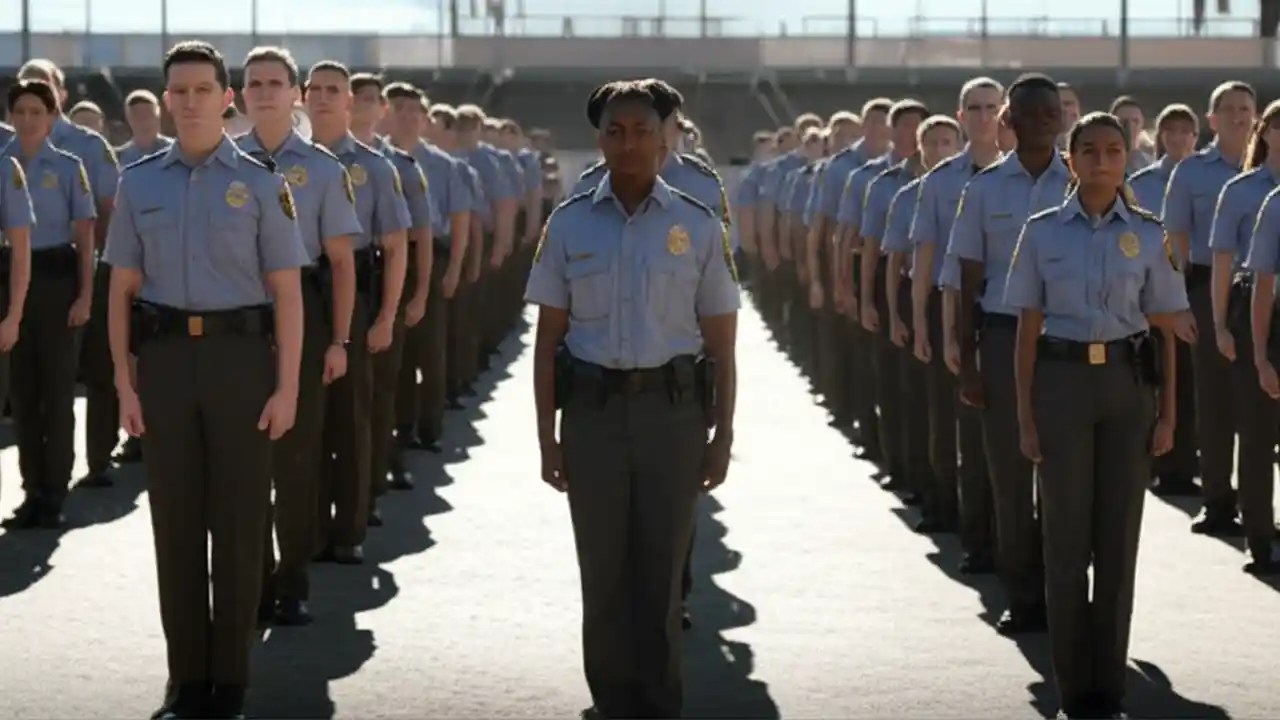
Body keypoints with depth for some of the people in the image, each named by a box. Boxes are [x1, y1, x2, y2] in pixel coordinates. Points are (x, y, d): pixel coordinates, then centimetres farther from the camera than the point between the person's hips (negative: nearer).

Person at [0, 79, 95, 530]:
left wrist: (85, 295, -8)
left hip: (56, 277, -2)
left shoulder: (68, 167, -1)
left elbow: (84, 235, -1)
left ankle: (54, 492, 7)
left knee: (57, 388, 1)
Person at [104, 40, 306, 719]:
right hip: (165, 357, 2)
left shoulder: (259, 183, 1)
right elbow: (122, 289, 8)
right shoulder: (140, 183, 7)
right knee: (175, 521, 5)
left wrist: (287, 388, -7)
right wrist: (124, 383, 1)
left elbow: (286, 291, -1)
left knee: (239, 521, 2)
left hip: (240, 356, -2)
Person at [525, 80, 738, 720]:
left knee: (660, 570, 6)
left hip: (672, 410, -1)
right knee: (603, 570, 7)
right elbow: (548, 339, 6)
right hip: (593, 409, 1)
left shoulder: (698, 227, 2)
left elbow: (720, 343, 5)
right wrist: (547, 438, 2)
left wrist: (723, 435, 1)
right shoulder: (569, 224, 4)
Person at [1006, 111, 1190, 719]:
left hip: (1128, 381, 1)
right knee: (1066, 533, 3)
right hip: (1062, 379, -1)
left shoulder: (1148, 235, 3)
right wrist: (1025, 416, -2)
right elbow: (1028, 329, 2)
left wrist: (1168, 415, 0)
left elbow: (1163, 329, 4)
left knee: (1119, 532, 4)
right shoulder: (1042, 231, 1)